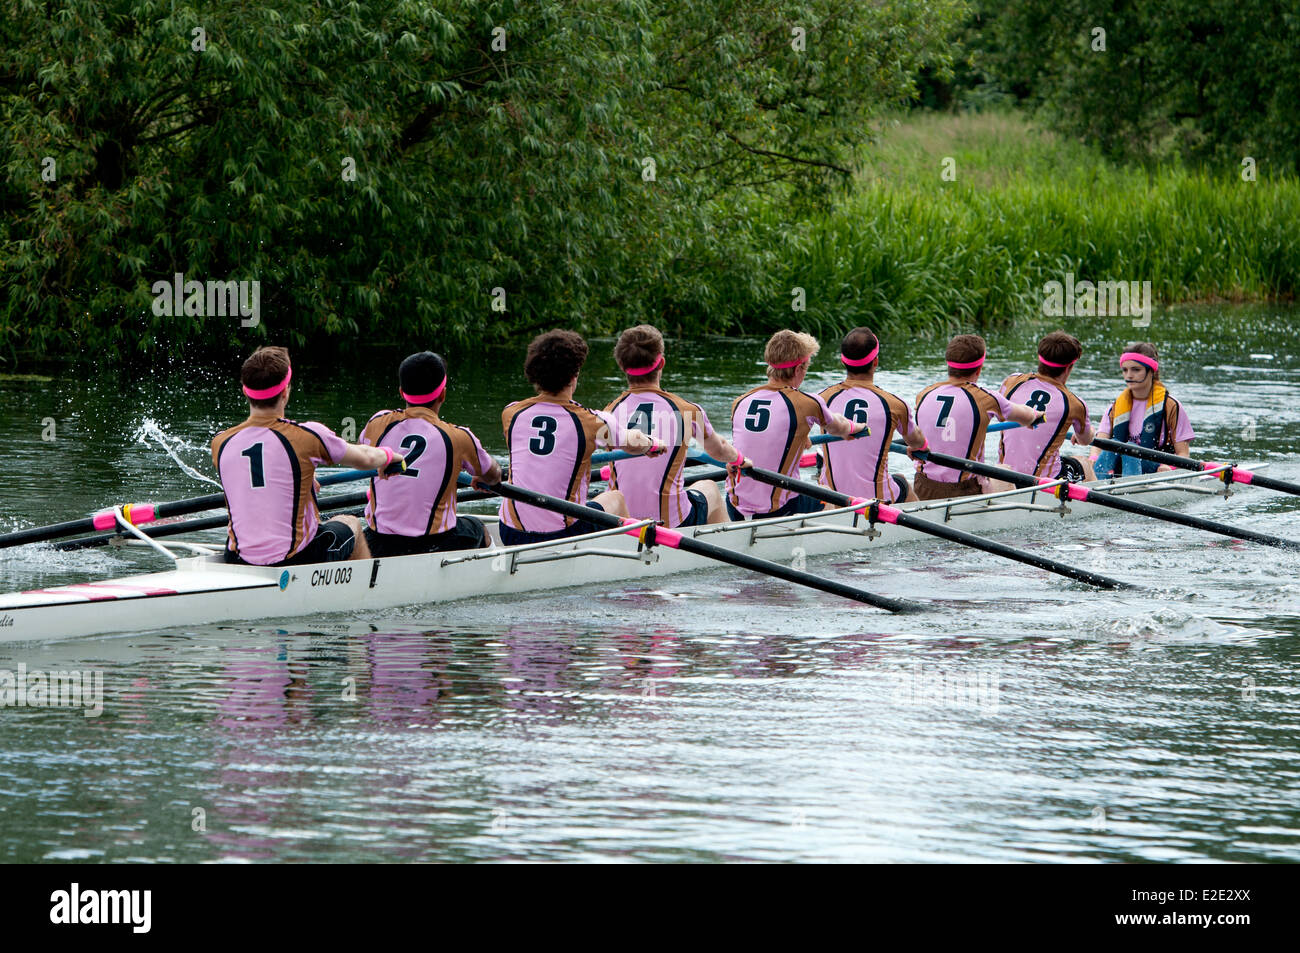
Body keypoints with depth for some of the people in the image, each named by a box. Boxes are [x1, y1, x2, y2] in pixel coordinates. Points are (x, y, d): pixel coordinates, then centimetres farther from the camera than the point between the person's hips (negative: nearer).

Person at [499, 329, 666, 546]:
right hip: (563, 536, -3)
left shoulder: (511, 413, -1)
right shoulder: (591, 422, -10)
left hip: (511, 536, 3)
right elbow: (633, 443, 12)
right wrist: (654, 445, 38)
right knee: (615, 498, 29)